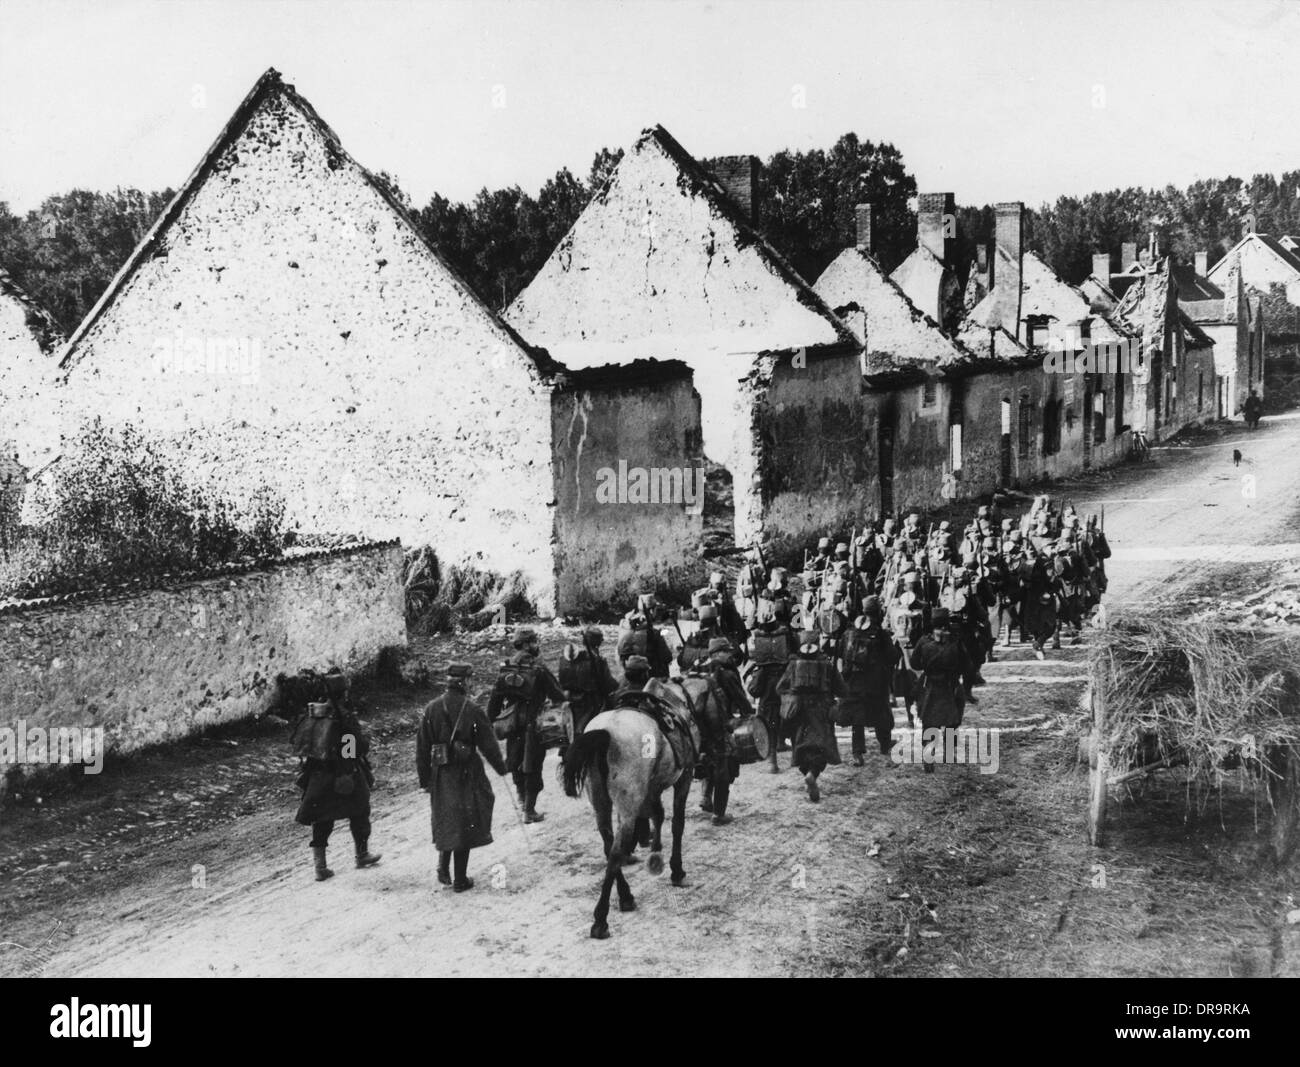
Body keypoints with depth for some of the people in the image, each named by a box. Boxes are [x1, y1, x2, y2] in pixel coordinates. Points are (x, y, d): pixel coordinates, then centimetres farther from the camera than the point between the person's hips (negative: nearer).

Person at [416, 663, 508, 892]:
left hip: (440, 774, 3)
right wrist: (500, 766, 11)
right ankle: (460, 879, 11)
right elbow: (488, 744, -6)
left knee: (445, 821, 20)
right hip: (467, 774, -3)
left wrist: (424, 778, 10)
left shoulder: (431, 709, -2)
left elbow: (422, 747, 2)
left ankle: (444, 868, 9)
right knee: (464, 824, 7)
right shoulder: (474, 711, -11)